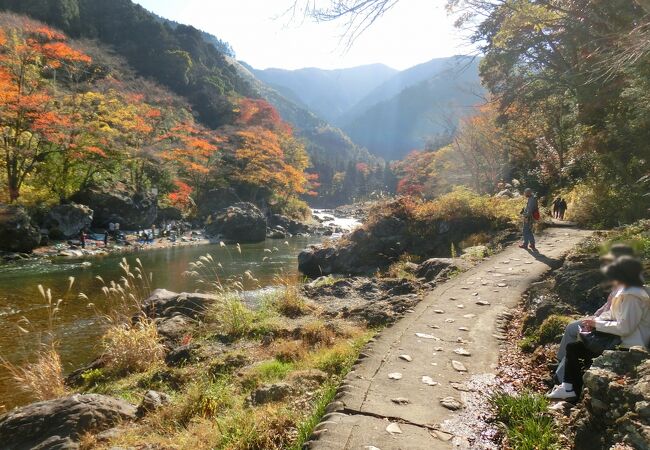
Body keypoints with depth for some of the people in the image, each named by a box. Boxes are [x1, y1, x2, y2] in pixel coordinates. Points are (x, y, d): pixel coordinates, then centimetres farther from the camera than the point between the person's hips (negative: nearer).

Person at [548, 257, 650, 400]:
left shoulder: (632, 296, -24)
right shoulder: (626, 290, 8)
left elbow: (624, 328, -28)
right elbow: (612, 314, 15)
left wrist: (598, 324, -16)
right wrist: (596, 321, -2)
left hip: (628, 347, -10)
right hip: (619, 339, 10)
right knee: (573, 347, 4)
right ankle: (569, 388, 5)